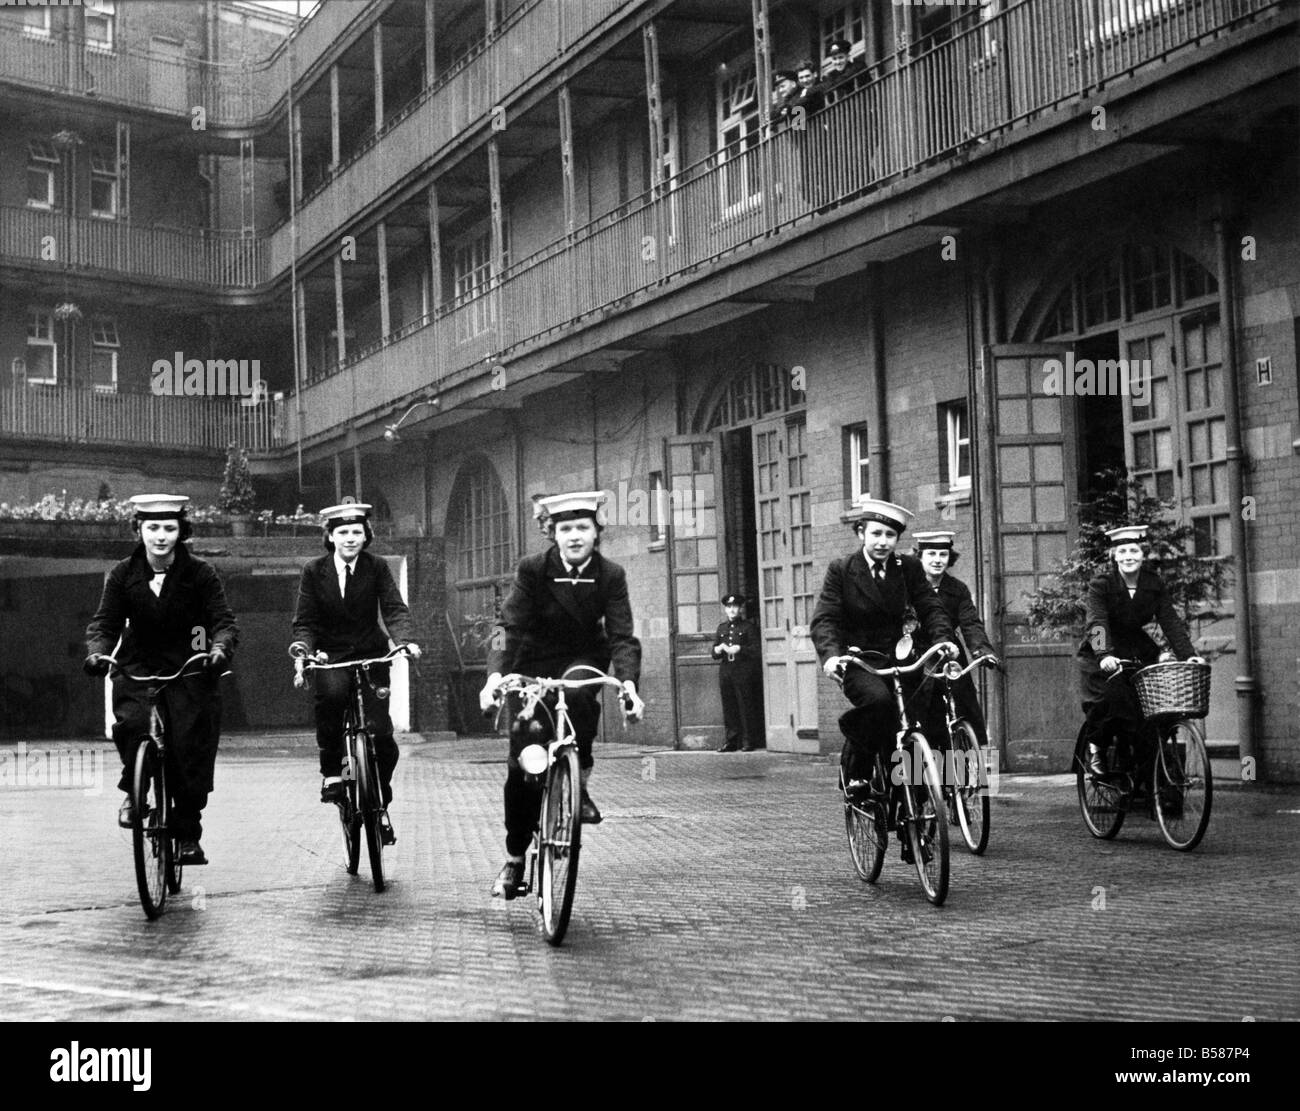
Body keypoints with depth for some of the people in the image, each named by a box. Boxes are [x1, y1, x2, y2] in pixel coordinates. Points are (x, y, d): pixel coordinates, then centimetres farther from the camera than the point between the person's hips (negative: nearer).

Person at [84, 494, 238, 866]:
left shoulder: (200, 574, -3)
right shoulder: (123, 574, 2)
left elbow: (223, 621, -9)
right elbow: (104, 622, 0)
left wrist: (220, 648, -31)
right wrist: (98, 652, -21)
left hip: (187, 671, -1)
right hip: (137, 669, 1)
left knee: (191, 749, -11)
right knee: (131, 723, -28)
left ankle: (189, 835, 6)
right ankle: (133, 791, 1)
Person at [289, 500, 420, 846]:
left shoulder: (376, 568, 1)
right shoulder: (314, 571, 0)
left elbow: (394, 609, -8)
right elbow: (304, 621, -1)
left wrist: (406, 639, -28)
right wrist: (303, 646, -22)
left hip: (371, 656, 1)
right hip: (330, 658, -1)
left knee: (381, 732, -11)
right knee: (331, 692, -37)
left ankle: (380, 803, 14)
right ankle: (331, 769, -17)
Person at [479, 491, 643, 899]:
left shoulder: (611, 575, -11)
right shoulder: (532, 570, -14)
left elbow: (622, 636, -17)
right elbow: (509, 627, -21)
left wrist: (629, 683, -35)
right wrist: (496, 675, -38)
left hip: (582, 661, 0)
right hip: (532, 667, 0)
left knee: (579, 696, -38)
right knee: (521, 765, -5)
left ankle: (579, 784, -18)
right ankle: (514, 857, 12)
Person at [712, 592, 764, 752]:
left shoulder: (749, 627, 3)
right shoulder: (721, 628, 17)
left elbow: (757, 649, -5)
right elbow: (714, 653, 16)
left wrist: (740, 649, -17)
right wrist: (718, 650, -6)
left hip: (743, 671, -4)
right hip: (725, 671, 4)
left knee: (746, 707, -4)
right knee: (729, 708, 3)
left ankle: (748, 741, 1)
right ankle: (730, 741, 7)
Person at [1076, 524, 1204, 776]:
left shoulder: (1154, 585, -1)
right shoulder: (1101, 585, -14)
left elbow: (1171, 621, -6)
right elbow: (1096, 623, -27)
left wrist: (1188, 654, -19)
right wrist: (1104, 655, -45)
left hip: (1137, 651, 4)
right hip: (1105, 656, -4)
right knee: (1111, 693, -25)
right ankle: (1096, 746, -3)